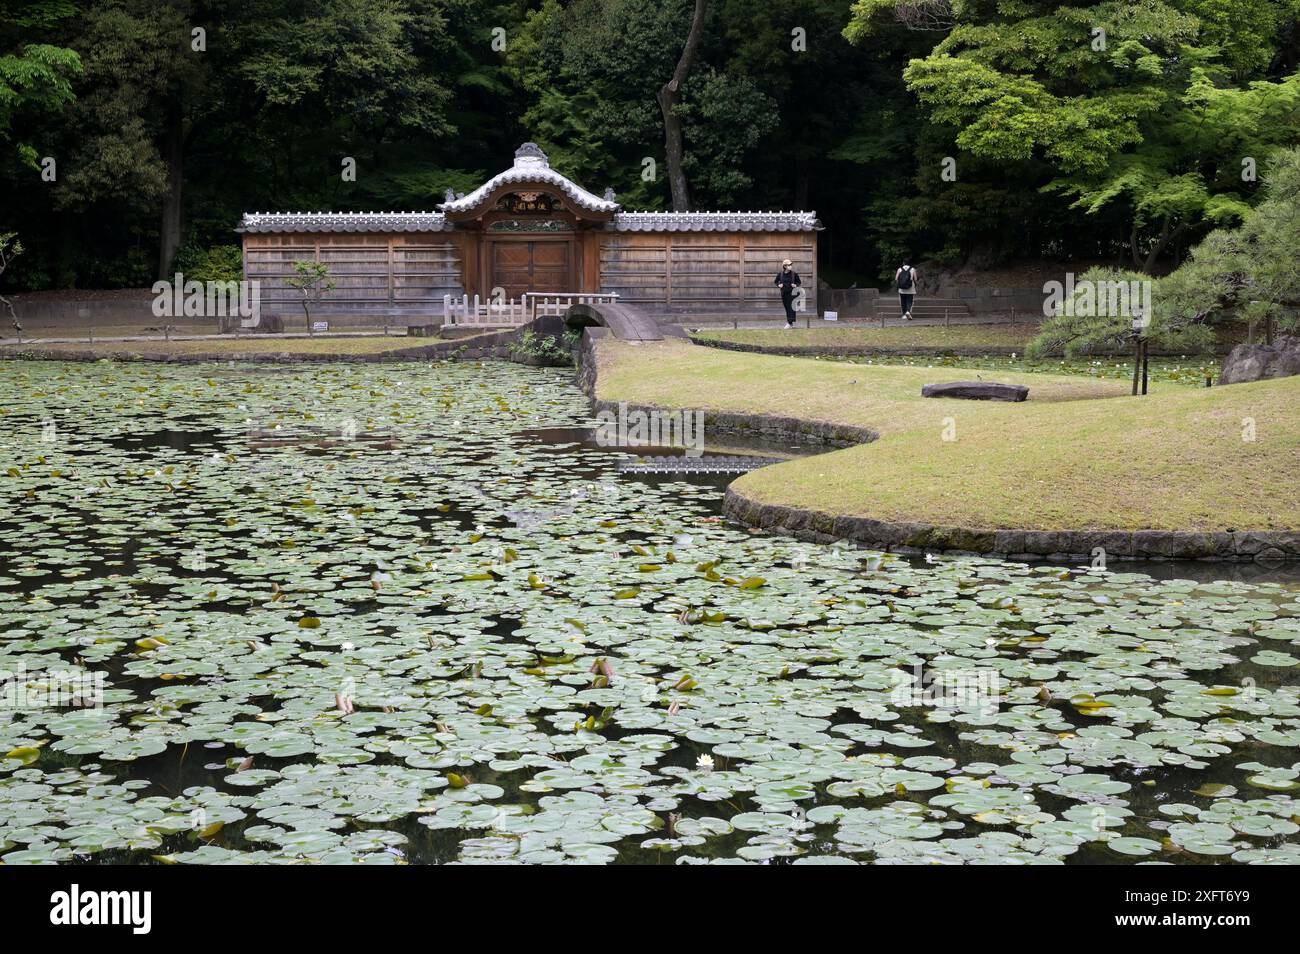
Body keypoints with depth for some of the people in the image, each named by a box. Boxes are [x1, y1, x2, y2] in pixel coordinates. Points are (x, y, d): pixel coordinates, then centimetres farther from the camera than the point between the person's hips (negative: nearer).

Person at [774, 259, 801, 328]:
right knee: (786, 308, 8)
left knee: (791, 308, -8)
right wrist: (779, 284, -6)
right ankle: (788, 321, 18)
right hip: (784, 293, 2)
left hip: (792, 293, -2)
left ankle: (790, 323, -8)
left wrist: (795, 285, -11)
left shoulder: (794, 274, -3)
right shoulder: (780, 274, 0)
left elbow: (799, 282, 9)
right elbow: (776, 282, 14)